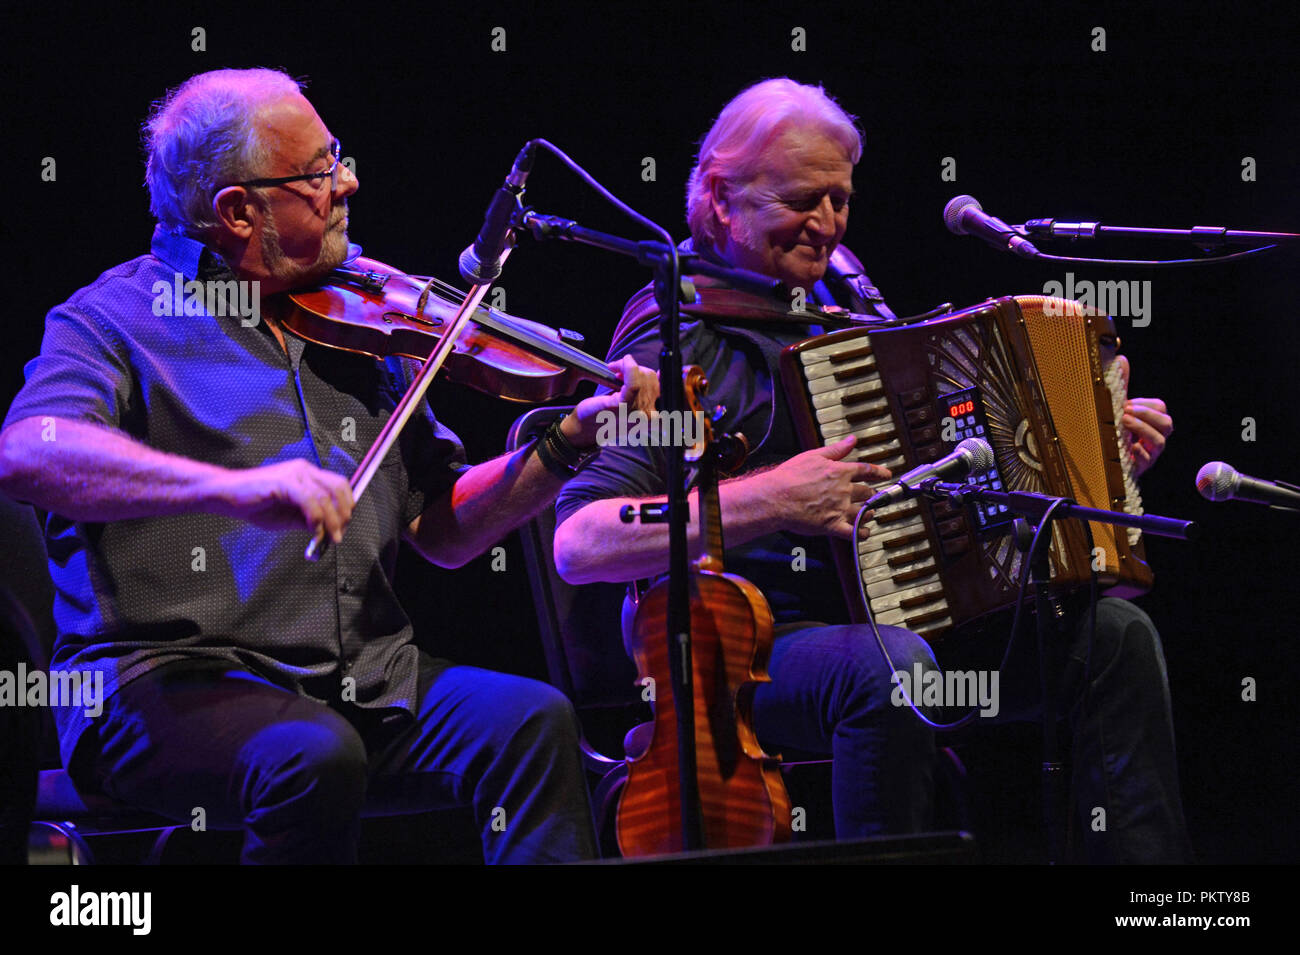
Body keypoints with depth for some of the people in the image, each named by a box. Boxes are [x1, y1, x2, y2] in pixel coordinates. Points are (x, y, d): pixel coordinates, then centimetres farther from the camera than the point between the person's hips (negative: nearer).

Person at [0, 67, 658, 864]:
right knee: (313, 756, -34)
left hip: (363, 677, 5)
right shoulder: (118, 317, -1)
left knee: (534, 722, -18)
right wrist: (231, 486, -35)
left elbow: (442, 529, 18)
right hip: (170, 678, -5)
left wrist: (570, 443, 2)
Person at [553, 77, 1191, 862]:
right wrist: (767, 502, -28)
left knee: (1116, 633, -6)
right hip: (742, 645, -8)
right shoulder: (679, 334, -9)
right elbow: (578, 543, -21)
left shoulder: (842, 295, 15)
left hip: (899, 615, 8)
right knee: (891, 665, -37)